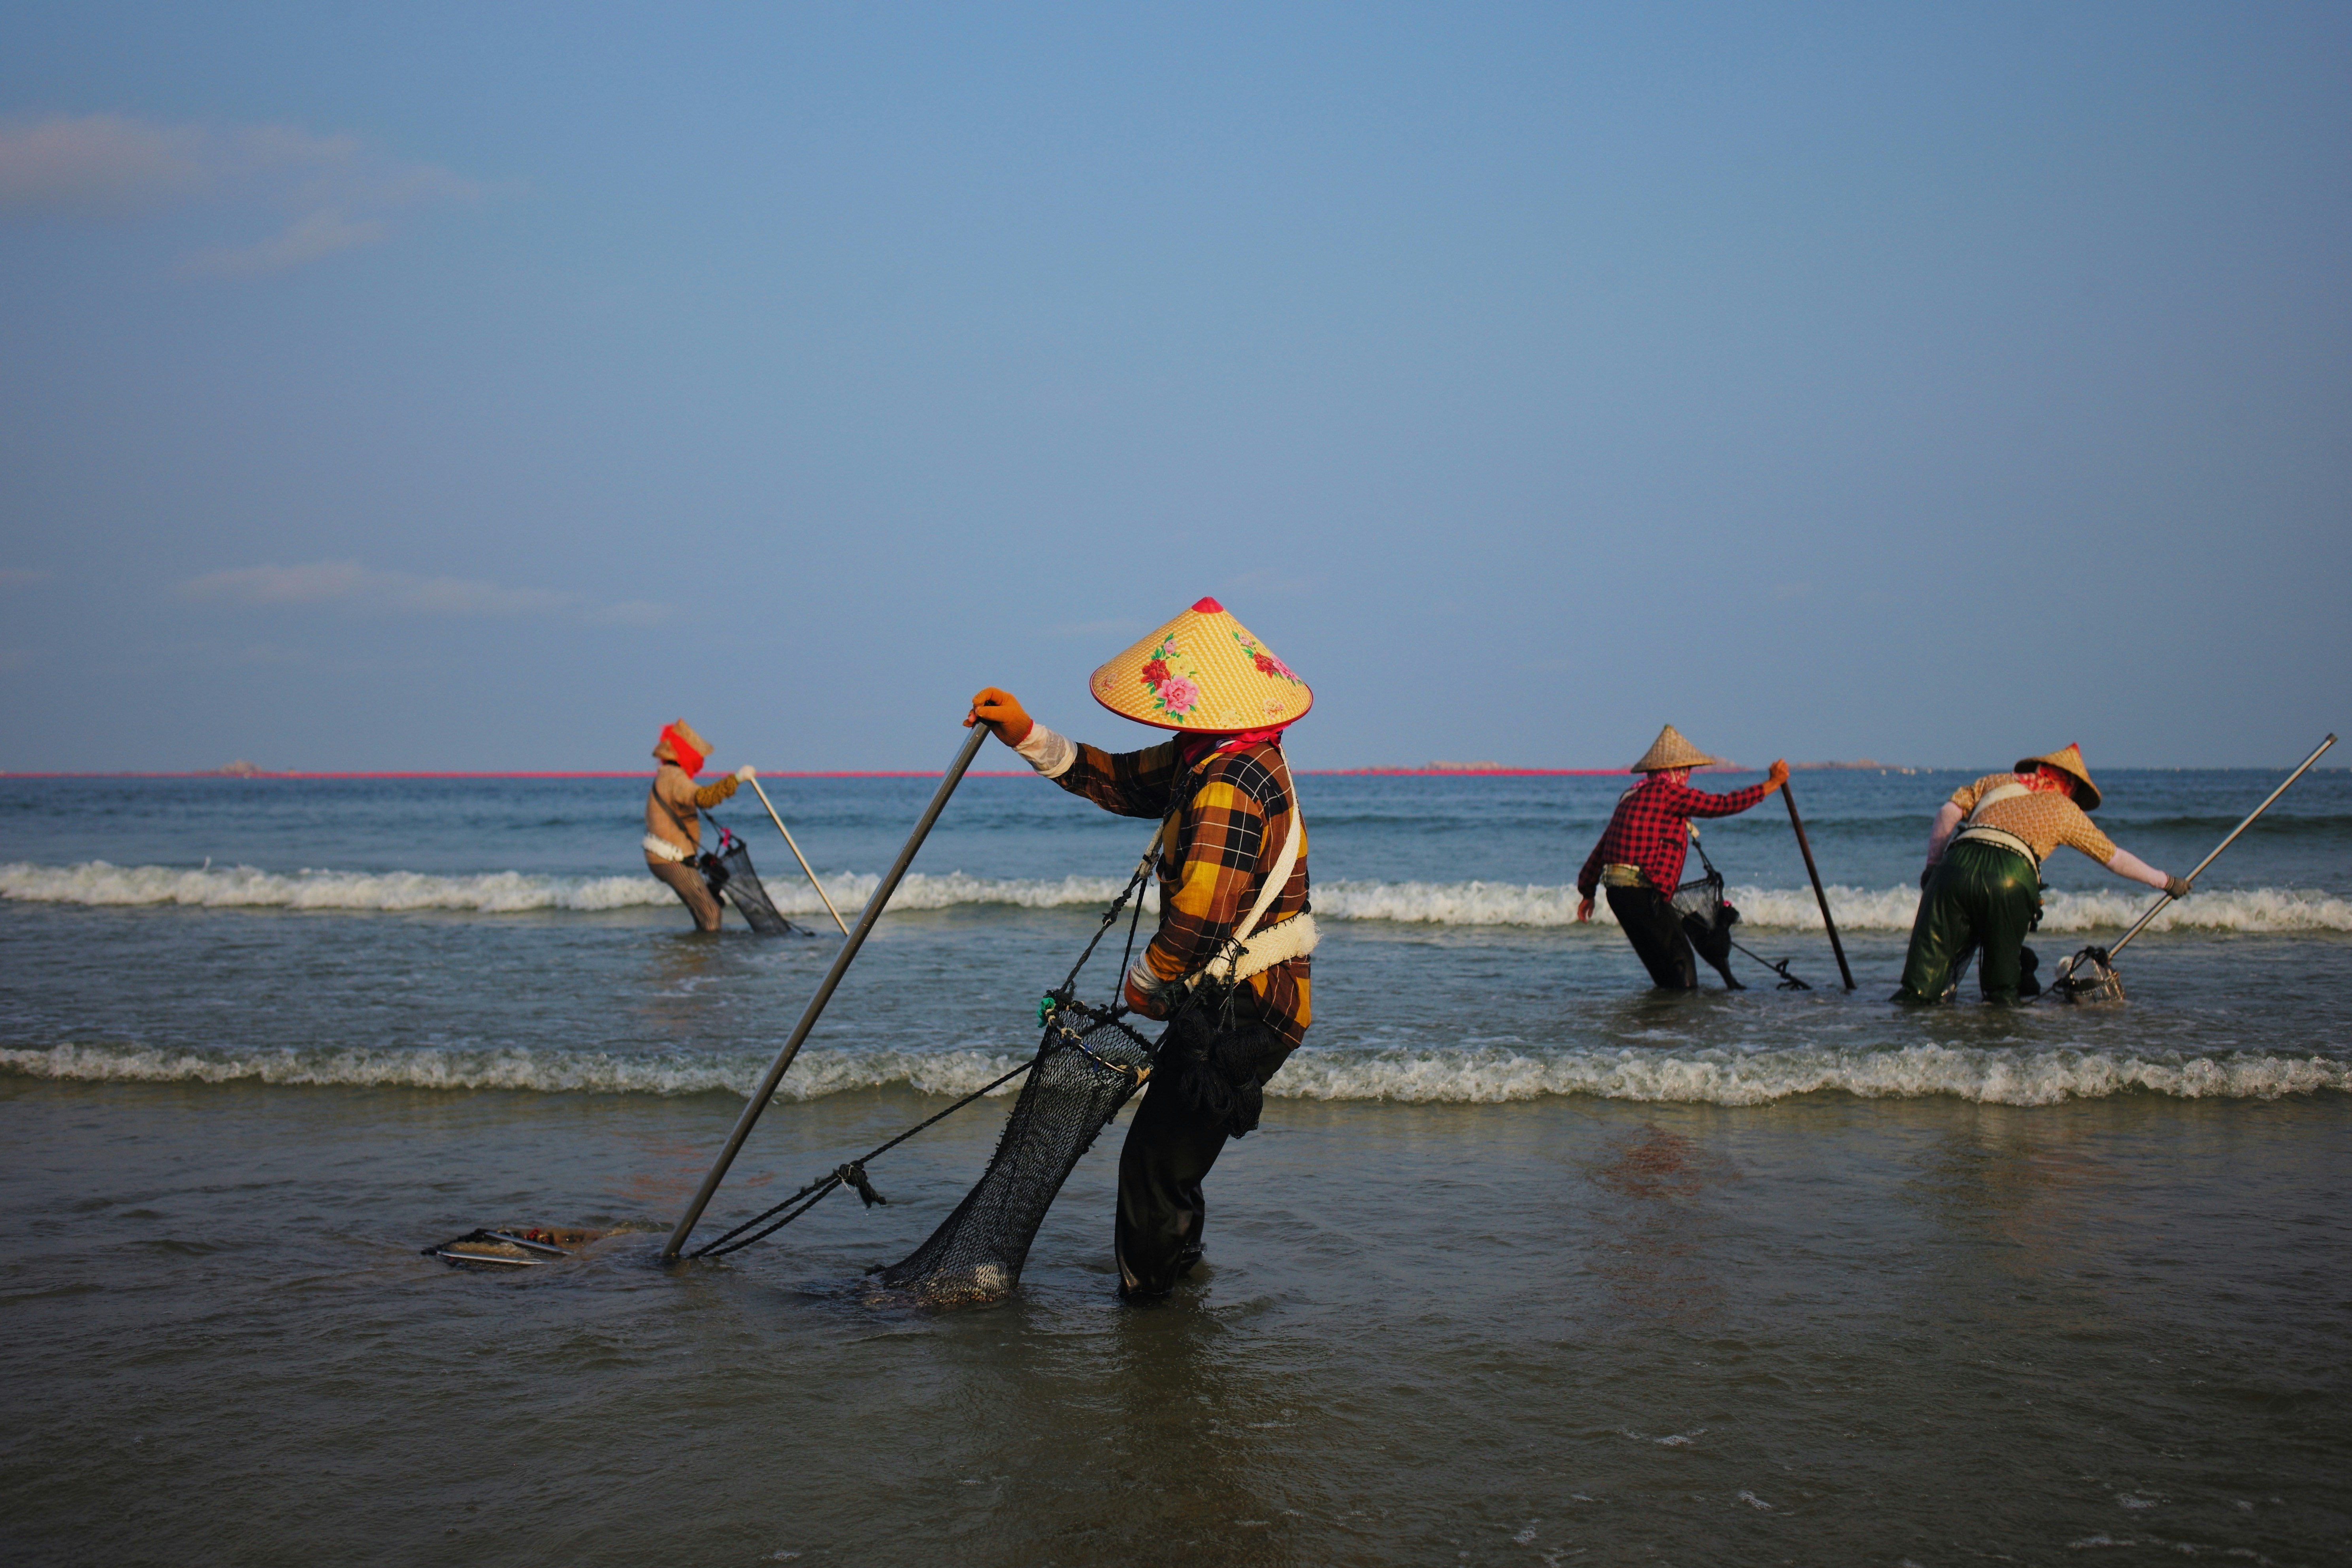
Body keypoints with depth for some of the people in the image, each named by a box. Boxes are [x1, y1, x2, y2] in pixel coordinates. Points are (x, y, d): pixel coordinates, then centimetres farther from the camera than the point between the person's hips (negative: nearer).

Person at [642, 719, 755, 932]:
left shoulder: (665, 776, 18)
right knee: (709, 912, -11)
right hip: (672, 861, -11)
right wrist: (736, 779, -39)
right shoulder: (673, 777, -17)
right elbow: (702, 798, -38)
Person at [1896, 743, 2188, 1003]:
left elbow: (1948, 812, 16)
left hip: (1958, 861, 1)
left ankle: (1916, 992, -15)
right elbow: (2115, 858, 33)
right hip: (2012, 873, -1)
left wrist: (1933, 866, 21)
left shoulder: (1996, 782, 31)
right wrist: (2165, 881, 44)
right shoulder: (2066, 810, 27)